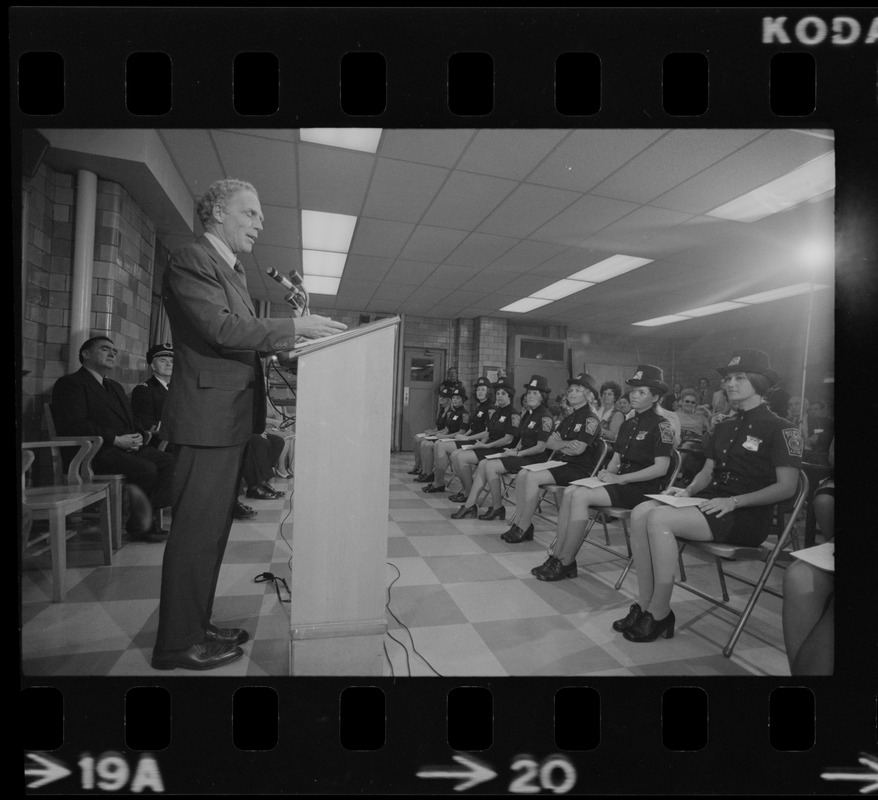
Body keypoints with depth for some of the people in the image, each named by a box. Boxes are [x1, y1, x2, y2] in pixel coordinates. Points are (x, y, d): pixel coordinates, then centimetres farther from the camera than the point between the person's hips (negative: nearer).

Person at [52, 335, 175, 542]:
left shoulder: (116, 387, 29)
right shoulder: (70, 383, 2)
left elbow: (132, 422, 26)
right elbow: (74, 425, -13)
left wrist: (139, 437, 1)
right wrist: (116, 440, -18)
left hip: (127, 448, 8)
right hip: (95, 452, -8)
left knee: (170, 461, -15)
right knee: (147, 469, -28)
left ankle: (146, 515, -14)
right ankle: (137, 524, -7)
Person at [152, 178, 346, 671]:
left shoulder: (233, 272, 21)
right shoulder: (191, 261, -8)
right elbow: (222, 328, -20)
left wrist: (293, 339, 6)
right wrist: (294, 328, -18)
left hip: (232, 419, 10)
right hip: (209, 417, -10)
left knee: (213, 529, 15)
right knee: (197, 529, -2)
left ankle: (197, 625, 28)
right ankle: (178, 644, 13)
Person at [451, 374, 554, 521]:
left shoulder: (545, 417, -12)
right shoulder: (527, 414, 17)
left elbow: (541, 447, -16)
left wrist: (517, 453, -12)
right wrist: (515, 450, 3)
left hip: (535, 459, -9)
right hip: (522, 455, 9)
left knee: (490, 466, -20)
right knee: (483, 463, -6)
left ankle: (498, 509, -6)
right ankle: (470, 505, -7)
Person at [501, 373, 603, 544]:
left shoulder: (591, 419, -8)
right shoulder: (569, 418, 20)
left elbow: (579, 449, -19)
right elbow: (549, 443, 12)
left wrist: (559, 445, 0)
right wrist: (566, 444, -8)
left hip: (579, 469, -9)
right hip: (561, 463, 9)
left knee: (532, 477, -25)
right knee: (522, 474, -10)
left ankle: (523, 529, -16)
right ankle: (519, 521, -9)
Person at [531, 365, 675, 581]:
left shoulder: (661, 425, -6)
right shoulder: (627, 424, 19)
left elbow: (661, 468, -15)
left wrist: (620, 478, -16)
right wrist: (607, 473, -3)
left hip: (642, 488, -7)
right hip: (621, 483, 7)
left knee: (580, 495, -26)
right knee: (569, 491, -16)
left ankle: (566, 563, -17)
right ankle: (558, 556, -15)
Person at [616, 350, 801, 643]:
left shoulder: (781, 429, -2)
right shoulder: (724, 428, 21)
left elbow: (786, 487, -9)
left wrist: (734, 501, -18)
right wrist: (688, 491, 1)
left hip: (748, 515, -7)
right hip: (710, 502, 7)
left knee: (659, 518, -29)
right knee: (640, 512, -18)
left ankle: (660, 615, -17)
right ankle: (644, 606, -13)